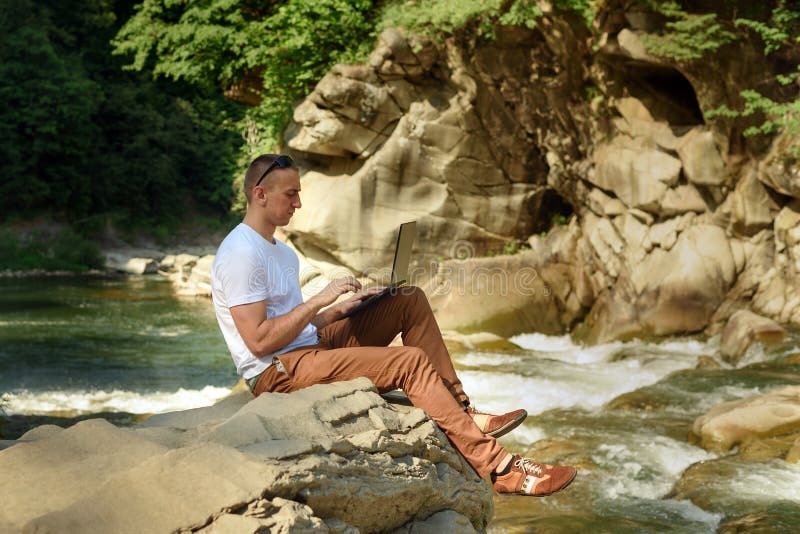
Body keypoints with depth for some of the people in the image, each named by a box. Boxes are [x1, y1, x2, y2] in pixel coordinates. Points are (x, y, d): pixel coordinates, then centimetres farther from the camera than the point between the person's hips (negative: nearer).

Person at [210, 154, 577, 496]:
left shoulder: (280, 252, 18)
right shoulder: (242, 253, -15)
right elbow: (259, 341, -22)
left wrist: (344, 308, 5)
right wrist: (320, 300, -18)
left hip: (311, 347, 10)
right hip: (277, 372, -10)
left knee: (410, 300, 7)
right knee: (411, 361, -23)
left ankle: (462, 411, -1)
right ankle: (497, 467, -24)